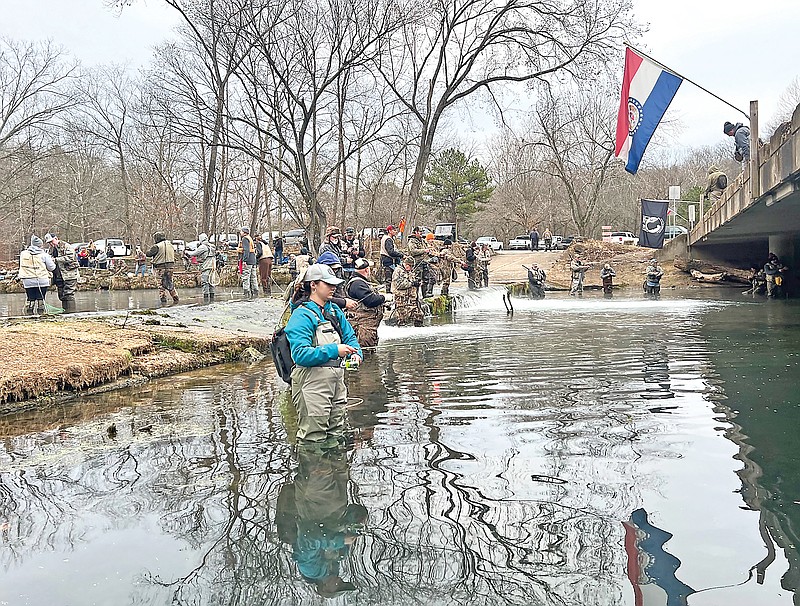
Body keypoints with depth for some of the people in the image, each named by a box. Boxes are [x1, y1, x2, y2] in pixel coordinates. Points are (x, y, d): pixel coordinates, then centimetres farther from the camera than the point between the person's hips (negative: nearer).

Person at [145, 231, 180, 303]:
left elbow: (149, 254, -11)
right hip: (170, 266, 6)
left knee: (161, 284, 4)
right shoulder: (171, 245, 8)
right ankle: (175, 297, 12)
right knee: (170, 282, 16)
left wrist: (145, 254, 9)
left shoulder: (157, 246, -12)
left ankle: (163, 299, 1)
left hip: (160, 268, -5)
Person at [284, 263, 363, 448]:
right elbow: (300, 354, -22)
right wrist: (333, 350, -27)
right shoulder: (302, 315, -12)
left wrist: (355, 353, -2)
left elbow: (350, 336, 21)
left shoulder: (334, 311, 14)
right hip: (313, 382, -8)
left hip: (336, 380, 8)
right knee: (313, 439, -4)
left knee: (336, 436, 17)